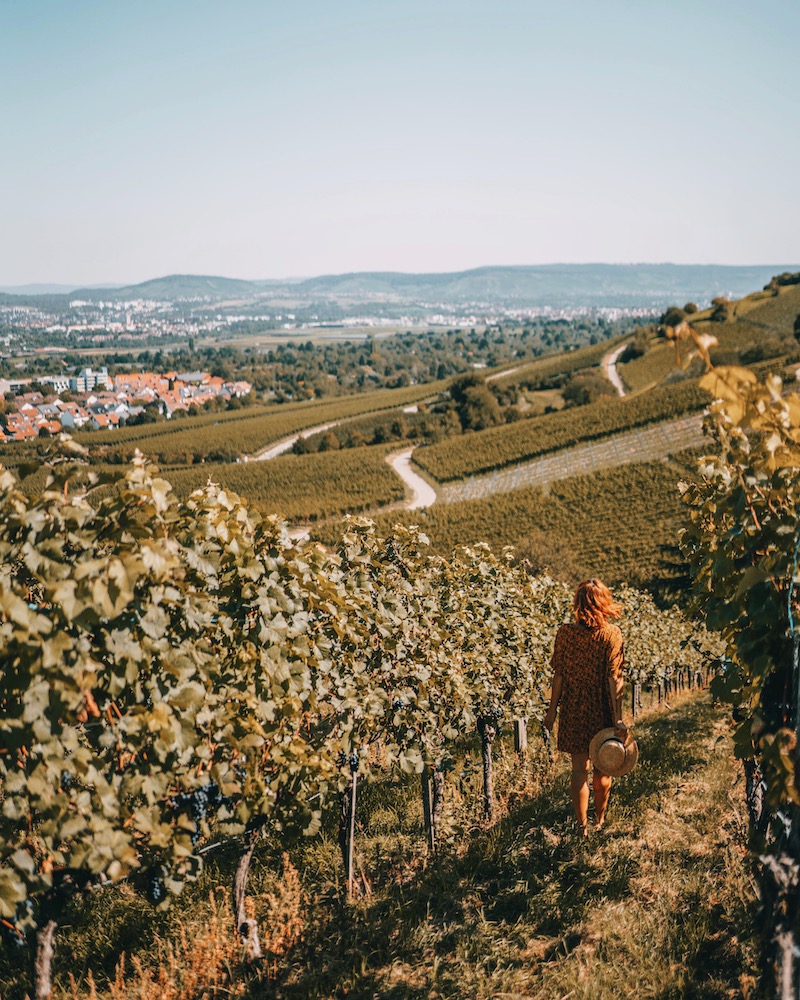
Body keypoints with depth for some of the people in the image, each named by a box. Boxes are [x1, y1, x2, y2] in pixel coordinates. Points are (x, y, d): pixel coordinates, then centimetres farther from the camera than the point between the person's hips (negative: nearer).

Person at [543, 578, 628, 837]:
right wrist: (618, 718, -13)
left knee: (579, 769, 10)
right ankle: (600, 820, 35)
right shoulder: (612, 634, -11)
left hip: (573, 710, 0)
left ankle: (582, 825, 18)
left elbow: (559, 675, -5)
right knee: (602, 768, 18)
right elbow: (614, 678, -14)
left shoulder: (565, 632, -9)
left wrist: (552, 710, 4)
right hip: (602, 709, 0)